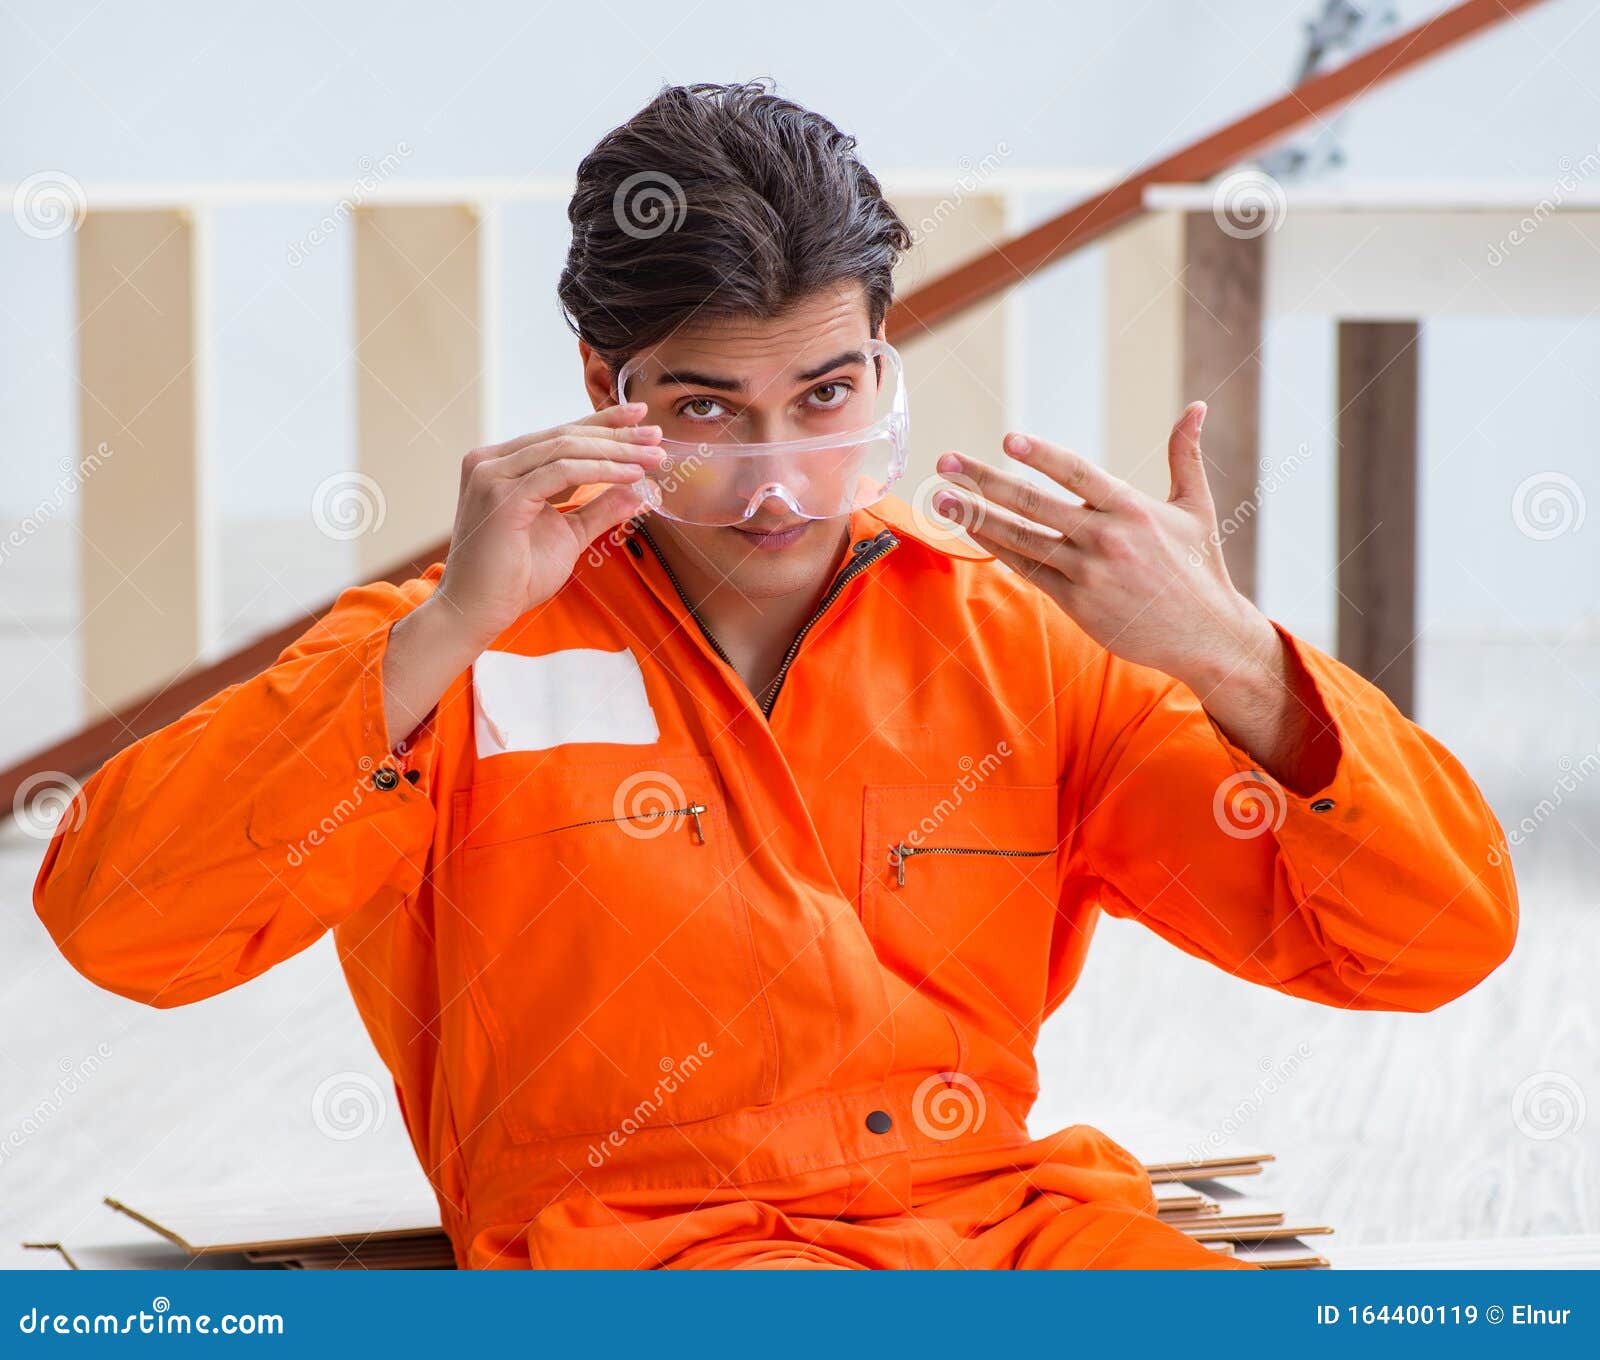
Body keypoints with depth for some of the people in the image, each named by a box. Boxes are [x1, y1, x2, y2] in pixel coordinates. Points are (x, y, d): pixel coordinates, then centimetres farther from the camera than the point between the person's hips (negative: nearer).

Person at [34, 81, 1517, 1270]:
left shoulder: (1028, 637, 12)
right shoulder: (461, 657, 7)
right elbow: (114, 923, -8)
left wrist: (1230, 656, -9)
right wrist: (446, 630, -14)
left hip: (1009, 1214, 3)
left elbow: (1436, 942, 7)